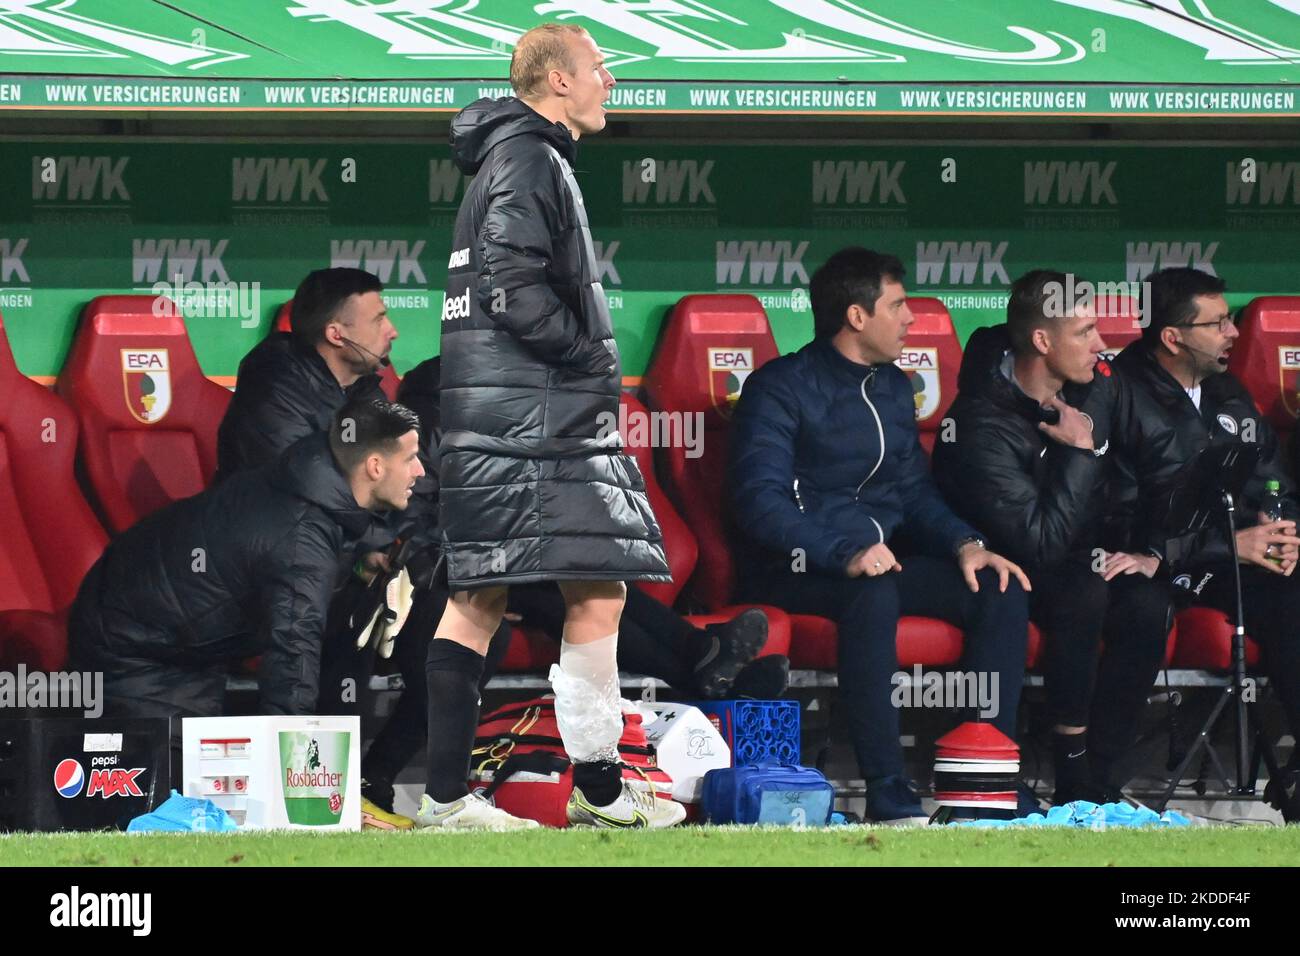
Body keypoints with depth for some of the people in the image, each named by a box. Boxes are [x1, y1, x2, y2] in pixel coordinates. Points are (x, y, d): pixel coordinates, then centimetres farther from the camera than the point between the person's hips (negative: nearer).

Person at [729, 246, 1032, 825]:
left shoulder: (893, 387, 19)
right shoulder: (781, 388, -6)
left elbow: (915, 491, 20)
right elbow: (759, 500, -17)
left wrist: (964, 544, -2)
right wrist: (846, 554, -30)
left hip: (879, 559, 7)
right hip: (797, 569, -7)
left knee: (1002, 591, -16)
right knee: (874, 593, -39)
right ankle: (888, 796, -41)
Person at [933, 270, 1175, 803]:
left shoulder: (1097, 387, -3)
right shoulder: (981, 425, -24)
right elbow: (1041, 543, -28)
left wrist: (1151, 552, -8)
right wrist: (1079, 454, -24)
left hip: (1091, 562, 6)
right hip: (1014, 574, -6)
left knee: (1149, 607, -26)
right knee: (1083, 594, -36)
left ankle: (1097, 777, -19)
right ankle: (1072, 773, -26)